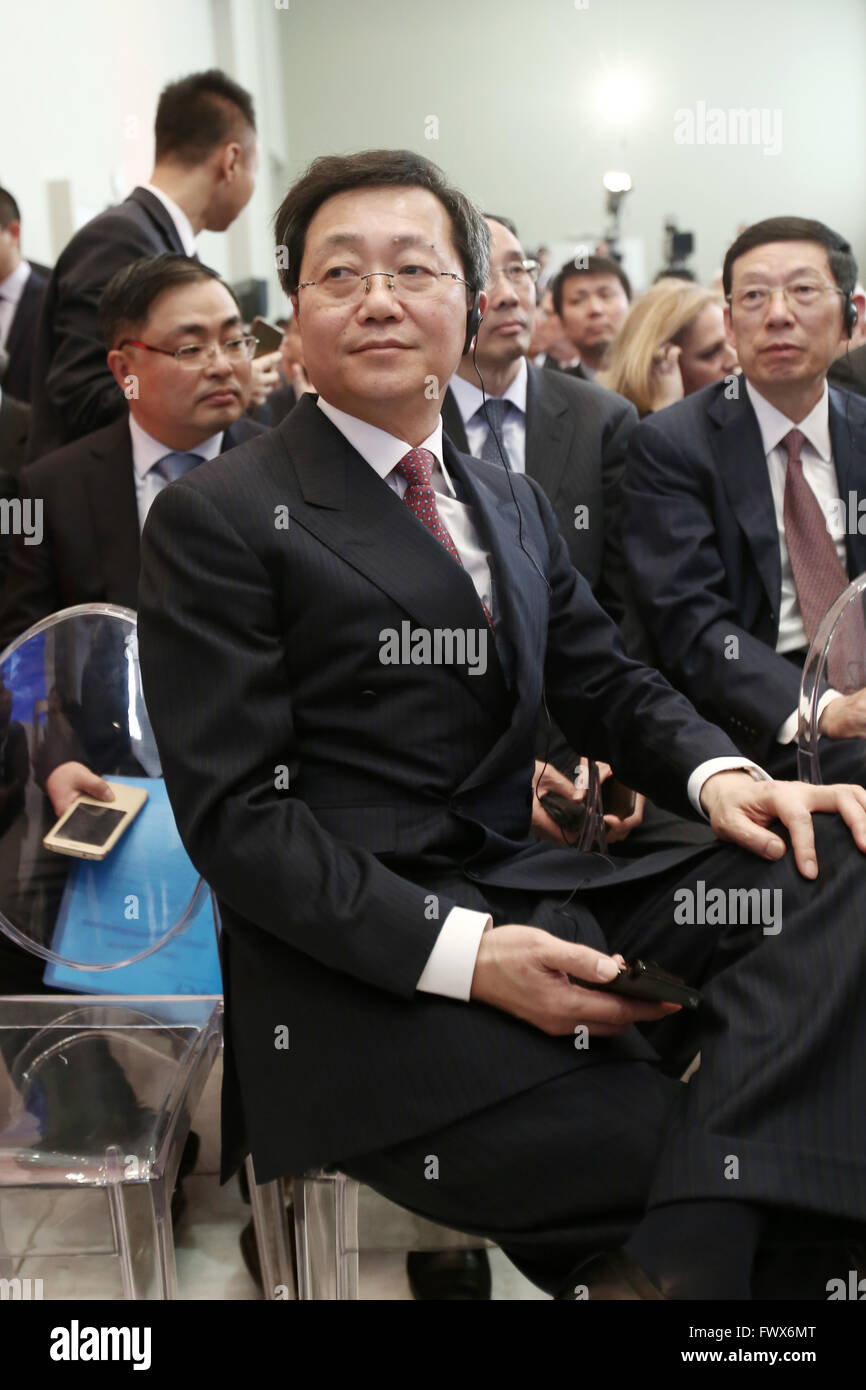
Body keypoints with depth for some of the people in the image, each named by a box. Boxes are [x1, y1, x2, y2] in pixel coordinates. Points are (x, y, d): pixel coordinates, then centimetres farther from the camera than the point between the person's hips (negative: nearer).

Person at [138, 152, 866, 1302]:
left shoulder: (513, 505, 19)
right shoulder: (217, 518, -4)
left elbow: (608, 684, 18)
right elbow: (234, 815, -10)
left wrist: (717, 776, -6)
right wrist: (461, 951, -21)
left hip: (528, 896, 8)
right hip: (367, 980, -7)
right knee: (665, 1150, -28)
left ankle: (681, 1252, -27)